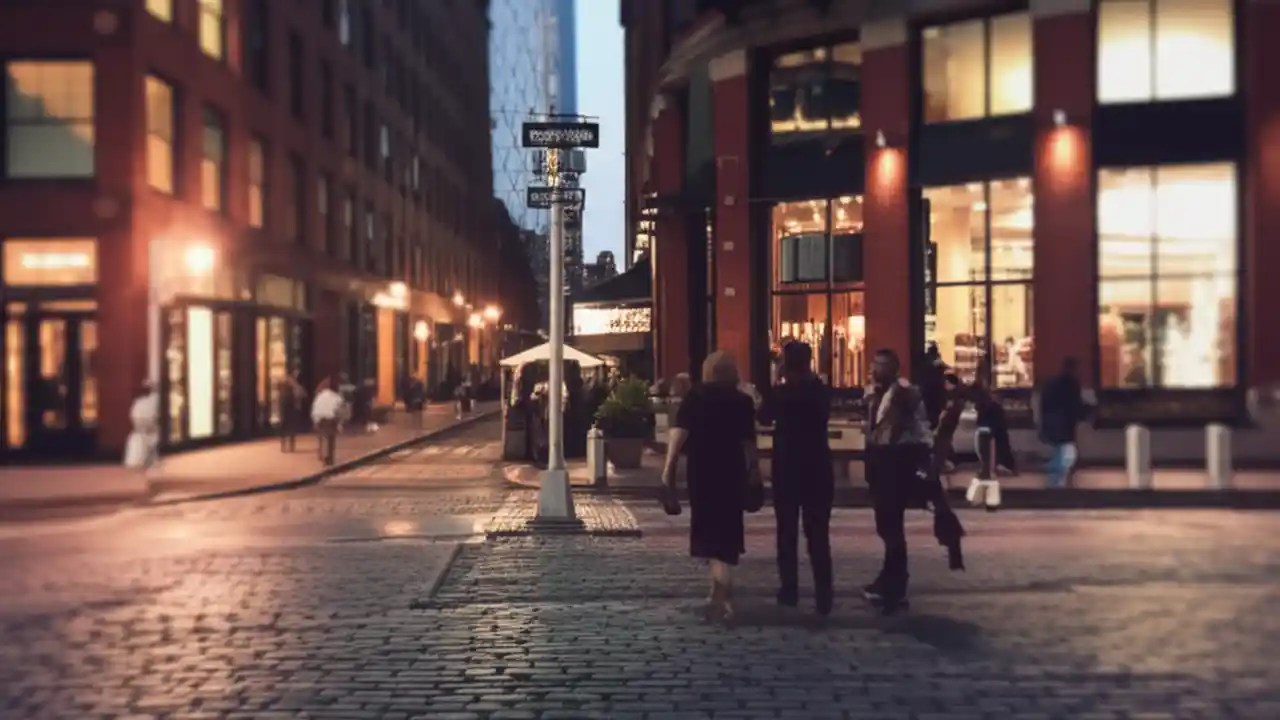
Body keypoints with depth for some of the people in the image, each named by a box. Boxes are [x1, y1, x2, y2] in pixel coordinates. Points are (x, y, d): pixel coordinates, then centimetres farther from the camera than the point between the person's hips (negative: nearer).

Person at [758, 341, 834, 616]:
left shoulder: (781, 392, -7)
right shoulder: (820, 390, 0)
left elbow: (764, 418, 8)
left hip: (787, 466, -1)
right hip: (818, 466, 2)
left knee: (787, 530, 8)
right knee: (818, 531, 1)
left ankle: (790, 590, 7)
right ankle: (823, 595, -6)